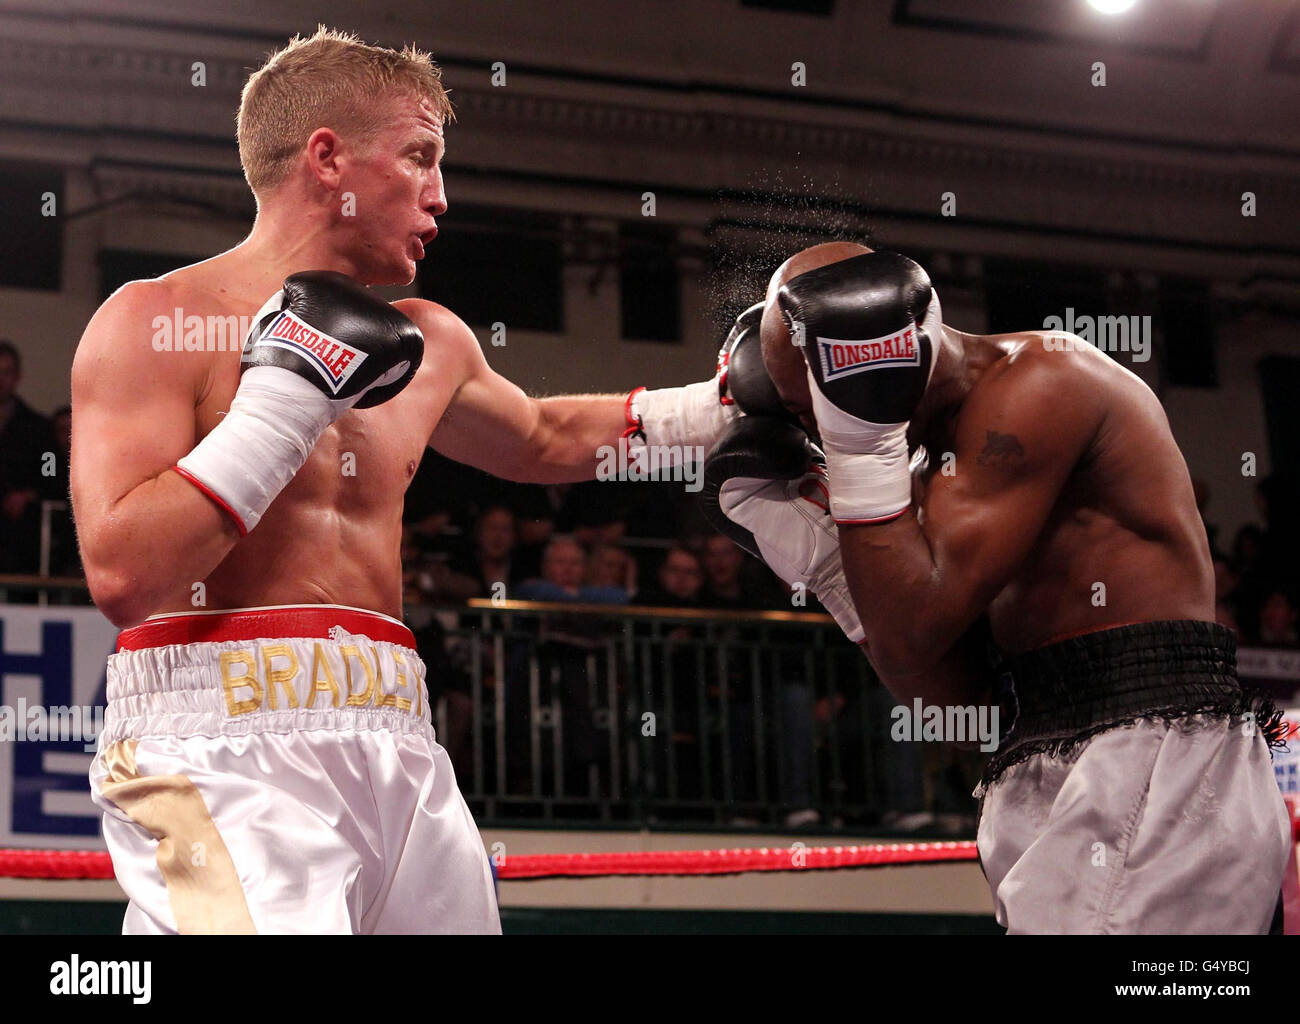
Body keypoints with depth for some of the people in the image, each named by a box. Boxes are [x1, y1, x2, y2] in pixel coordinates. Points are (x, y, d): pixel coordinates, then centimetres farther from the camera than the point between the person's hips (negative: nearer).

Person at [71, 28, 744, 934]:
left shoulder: (426, 344, 17)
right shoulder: (155, 322, -3)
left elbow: (543, 440, 38)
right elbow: (122, 576, -15)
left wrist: (735, 402, 32)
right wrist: (286, 399, -13)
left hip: (394, 744, 7)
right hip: (221, 747, -7)